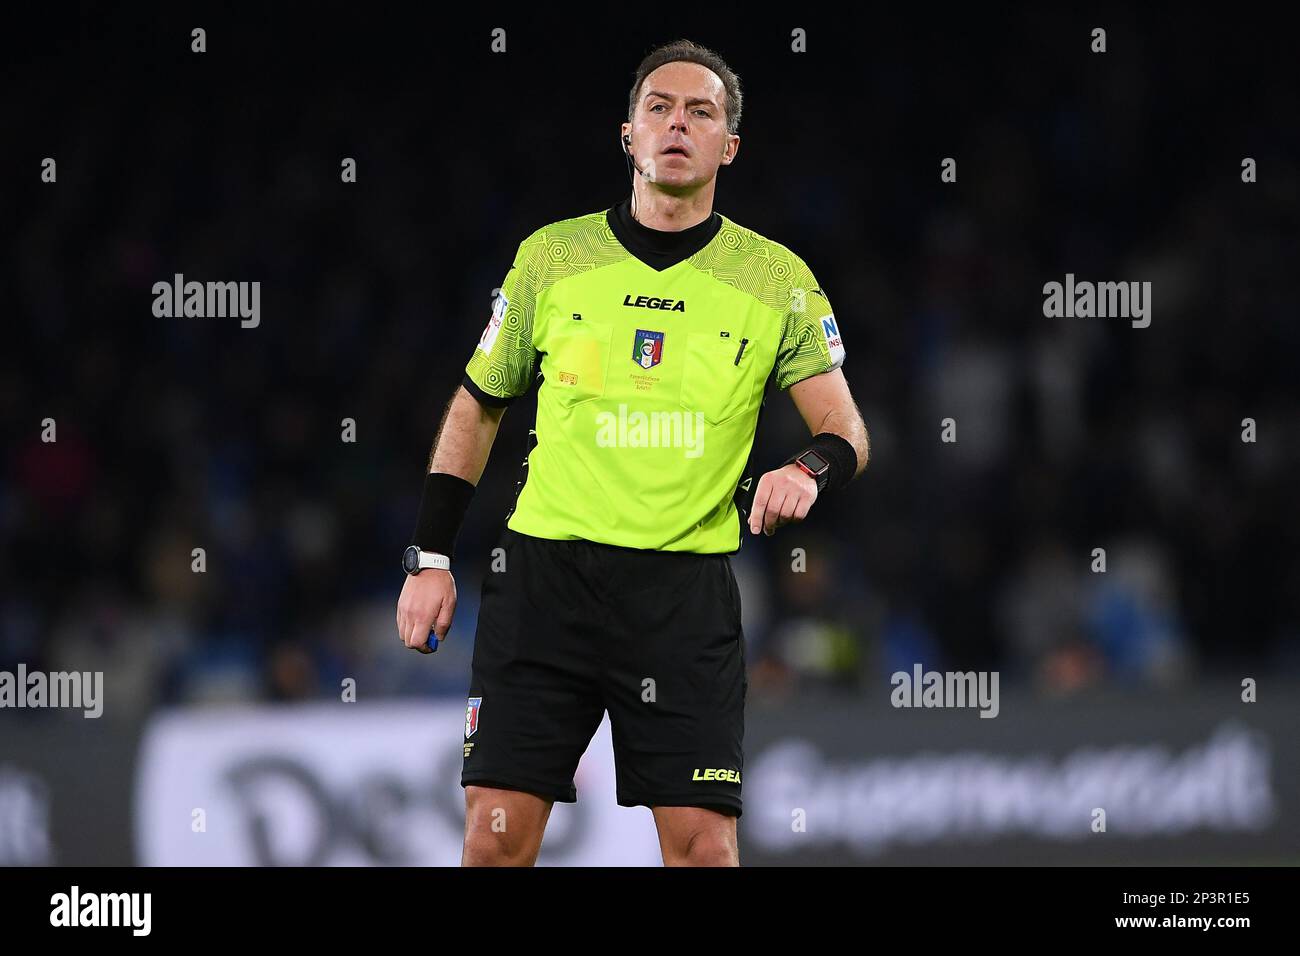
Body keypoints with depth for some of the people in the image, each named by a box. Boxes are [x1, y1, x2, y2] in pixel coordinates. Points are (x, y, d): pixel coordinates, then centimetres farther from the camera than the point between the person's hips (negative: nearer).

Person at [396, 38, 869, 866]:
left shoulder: (777, 279, 4)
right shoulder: (552, 257, 6)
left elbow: (845, 428, 2)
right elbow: (476, 408, 16)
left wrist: (810, 470, -22)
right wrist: (431, 559, 10)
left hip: (688, 591, -1)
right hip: (545, 573, 1)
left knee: (704, 845, -8)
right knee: (498, 833, -5)